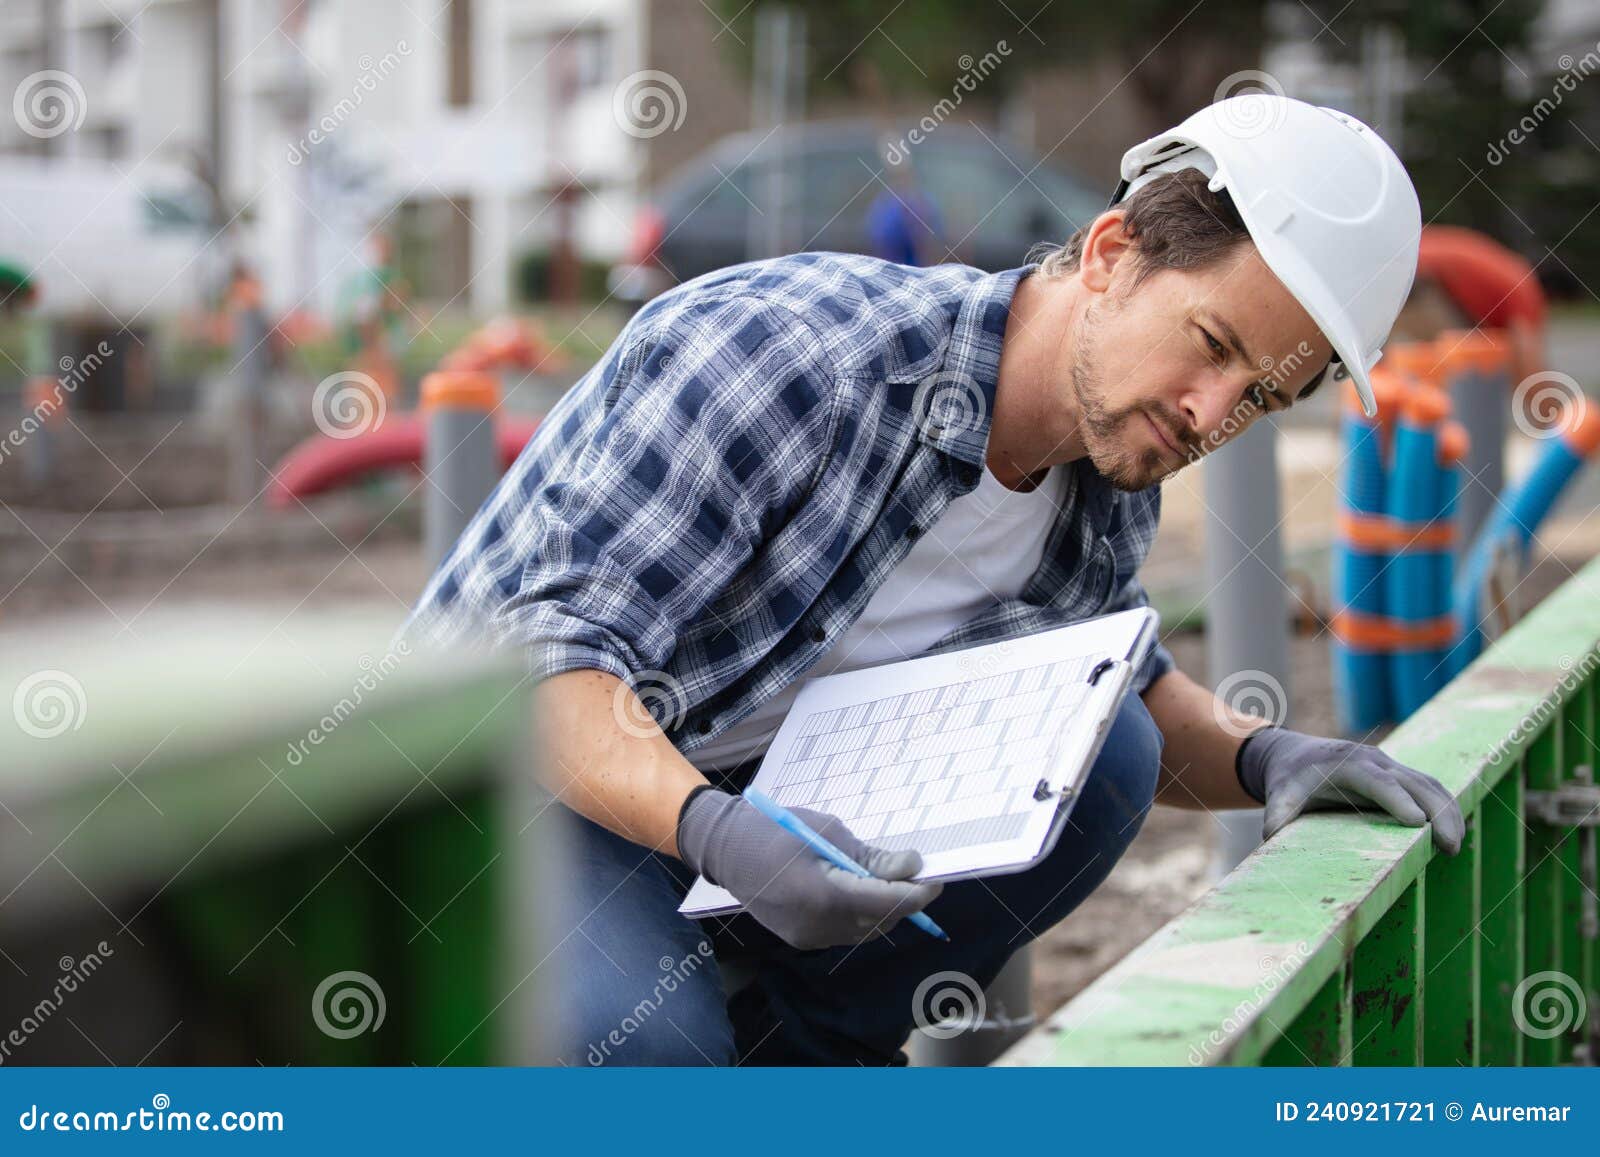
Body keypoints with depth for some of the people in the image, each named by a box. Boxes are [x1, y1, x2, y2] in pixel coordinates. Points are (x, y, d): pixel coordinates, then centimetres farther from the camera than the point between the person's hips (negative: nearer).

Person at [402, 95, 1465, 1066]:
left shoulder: (1110, 486, -6)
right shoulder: (785, 348, -30)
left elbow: (1125, 685, 14)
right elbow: (545, 662, -31)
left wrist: (1259, 757, -9)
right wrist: (719, 837, -48)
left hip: (771, 799, 6)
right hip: (523, 780, -6)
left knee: (1101, 750, -14)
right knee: (641, 1046, -35)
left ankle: (800, 1056, 3)